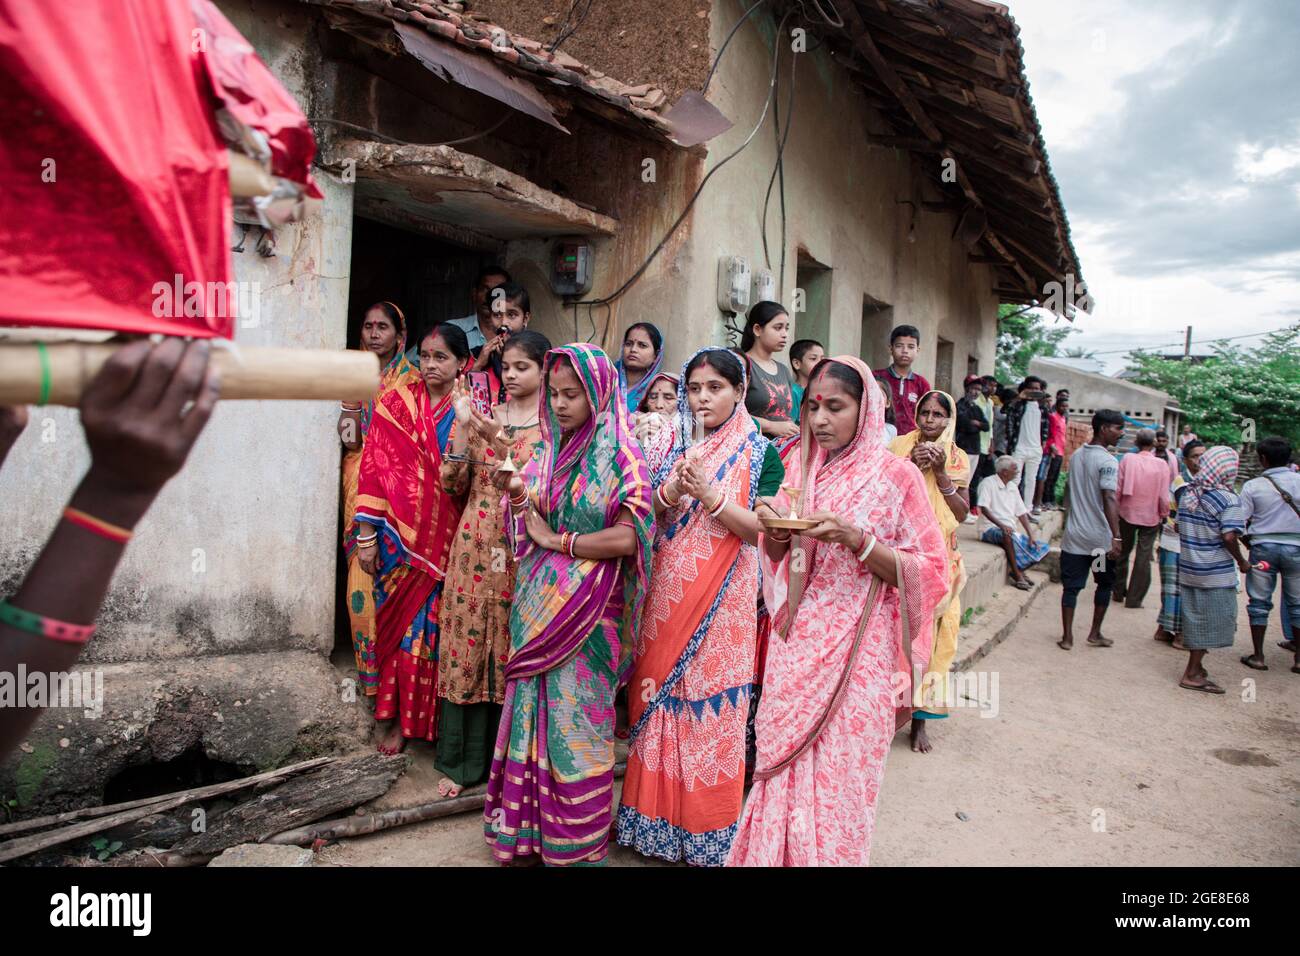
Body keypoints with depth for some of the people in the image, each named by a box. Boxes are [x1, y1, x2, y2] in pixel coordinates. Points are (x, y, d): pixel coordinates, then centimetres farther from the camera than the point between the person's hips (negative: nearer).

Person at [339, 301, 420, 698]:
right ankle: (367, 662, 12)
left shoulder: (412, 380, 2)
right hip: (359, 484, 3)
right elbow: (349, 438, 3)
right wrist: (353, 388, -7)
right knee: (362, 573, 1)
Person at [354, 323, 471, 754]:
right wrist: (366, 536, -5)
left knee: (430, 628, 4)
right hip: (398, 535, 0)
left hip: (444, 539, 0)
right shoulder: (396, 403, 2)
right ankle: (391, 715, 22)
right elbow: (375, 468, -2)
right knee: (394, 620, 8)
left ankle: (416, 715, 21)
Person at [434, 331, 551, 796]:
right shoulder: (483, 416, 11)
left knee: (513, 654, 3)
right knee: (465, 649, 5)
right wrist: (462, 427, -6)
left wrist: (500, 444, -21)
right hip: (475, 548, 3)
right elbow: (453, 484, 4)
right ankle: (461, 762, 18)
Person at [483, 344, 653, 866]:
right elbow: (524, 528, 13)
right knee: (535, 712, 11)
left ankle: (577, 841, 22)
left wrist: (555, 541, -12)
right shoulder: (548, 450, 9)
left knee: (574, 717, 5)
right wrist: (517, 497, -8)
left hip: (587, 613, -5)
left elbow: (627, 536, -19)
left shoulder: (619, 456, -9)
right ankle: (530, 823, 28)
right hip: (538, 607, 5)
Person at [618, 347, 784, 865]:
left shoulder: (759, 452, -2)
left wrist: (710, 495, -20)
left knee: (712, 706, 2)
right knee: (661, 697, 9)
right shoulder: (673, 447, 10)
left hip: (722, 601, -4)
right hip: (667, 594, 4)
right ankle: (659, 817, 25)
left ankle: (707, 831, 19)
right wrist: (670, 495, -13)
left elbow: (763, 530, -9)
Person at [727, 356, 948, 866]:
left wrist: (855, 538, -20)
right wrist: (775, 532, -8)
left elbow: (923, 572, -7)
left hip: (858, 649, -4)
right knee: (783, 762, 8)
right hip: (796, 643, 4)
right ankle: (774, 855, 28)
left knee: (838, 776, 3)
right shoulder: (801, 469, 8)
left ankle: (830, 855, 25)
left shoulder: (896, 474, -6)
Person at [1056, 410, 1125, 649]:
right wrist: (1116, 537, -27)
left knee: (1071, 586, 7)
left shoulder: (1076, 456, 8)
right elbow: (1109, 500, -23)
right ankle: (1095, 633, 21)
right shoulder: (1107, 461, -14)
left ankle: (1067, 636, 8)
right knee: (1105, 584, 14)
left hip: (1074, 535, 5)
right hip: (1100, 537, -5)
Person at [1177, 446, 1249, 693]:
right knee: (1211, 621, 3)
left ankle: (1194, 666, 26)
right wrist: (1241, 562, -7)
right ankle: (1193, 674, 7)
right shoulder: (1228, 500, -15)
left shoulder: (1189, 494, 5)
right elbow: (1229, 537, -21)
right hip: (1216, 573, -6)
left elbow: (1178, 527, 11)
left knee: (1195, 618, 16)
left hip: (1188, 567, 6)